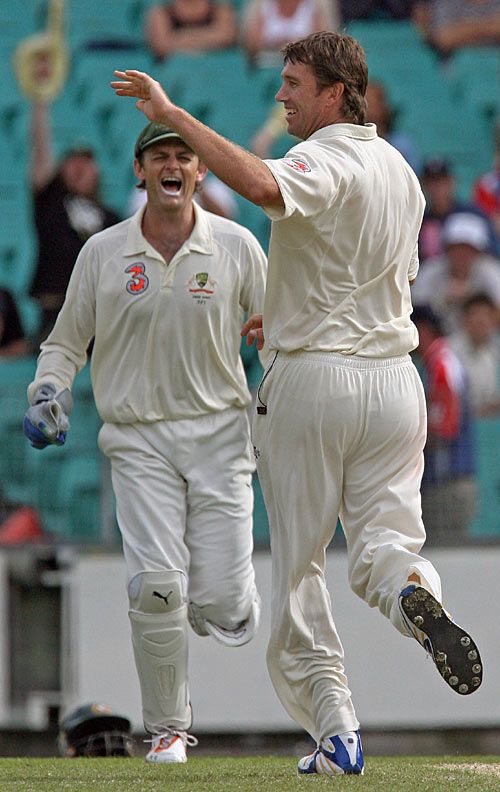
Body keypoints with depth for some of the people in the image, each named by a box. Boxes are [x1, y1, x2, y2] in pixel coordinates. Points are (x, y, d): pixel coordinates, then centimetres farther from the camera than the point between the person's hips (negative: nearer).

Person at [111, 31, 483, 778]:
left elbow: (262, 185, -38)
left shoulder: (323, 162, -14)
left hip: (312, 379, -6)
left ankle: (335, 727, 1)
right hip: (393, 375, 6)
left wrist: (172, 114, -36)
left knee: (297, 563, 6)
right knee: (384, 538, 6)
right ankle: (414, 591, -31)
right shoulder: (400, 171, 13)